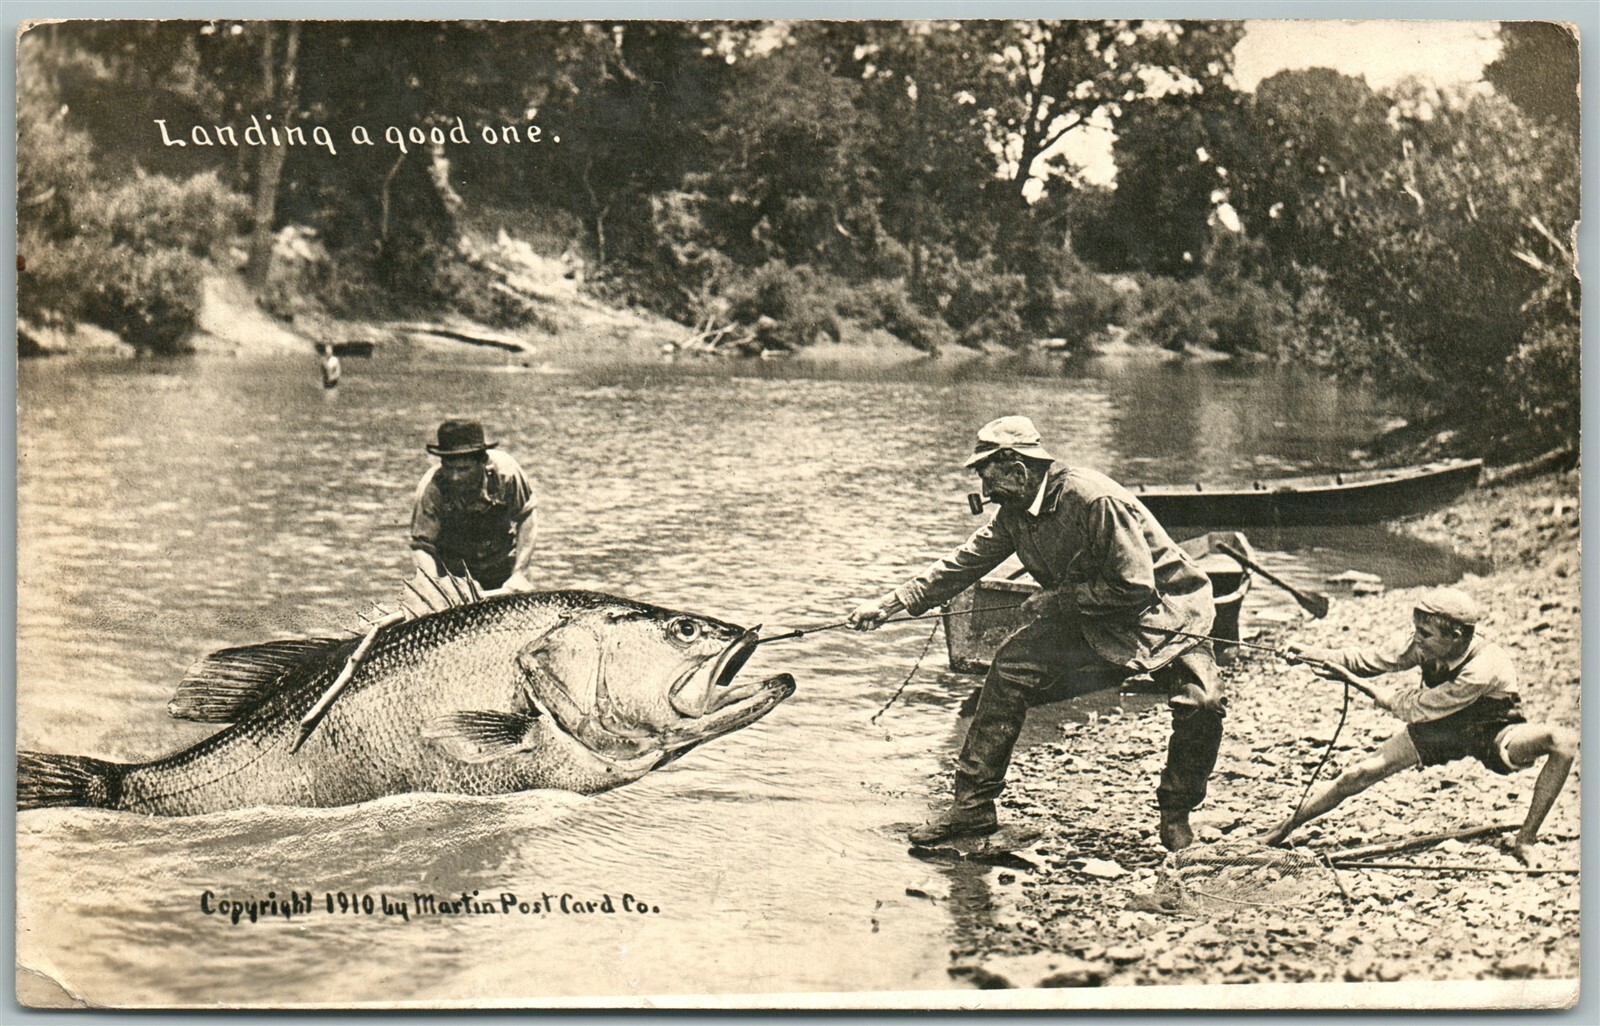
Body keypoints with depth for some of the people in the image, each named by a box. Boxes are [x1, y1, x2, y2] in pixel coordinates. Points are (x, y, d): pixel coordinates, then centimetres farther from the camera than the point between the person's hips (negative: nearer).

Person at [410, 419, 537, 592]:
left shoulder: (505, 471, -25)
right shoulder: (431, 488, -27)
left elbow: (526, 518, -11)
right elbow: (421, 546, -21)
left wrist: (519, 574, -15)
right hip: (452, 571, -1)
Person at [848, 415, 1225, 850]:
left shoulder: (1094, 499, -28)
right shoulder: (1015, 512, -3)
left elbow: (1136, 587, -27)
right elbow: (963, 564, 5)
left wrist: (1059, 598, -19)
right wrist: (888, 605, 2)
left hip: (1161, 609, -6)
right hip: (1087, 620, 7)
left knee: (1201, 701, -28)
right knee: (1012, 664, -11)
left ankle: (1176, 815, -2)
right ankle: (972, 806, -3)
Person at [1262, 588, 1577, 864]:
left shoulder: (1483, 669, -38)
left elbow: (1415, 709, -31)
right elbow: (1370, 660, -13)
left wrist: (1353, 680, -28)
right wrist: (1317, 654, -30)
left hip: (1492, 735, -4)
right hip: (1440, 727, 4)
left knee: (1564, 741, -32)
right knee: (1361, 773, -10)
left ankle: (1524, 843, -22)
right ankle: (1285, 828, 7)